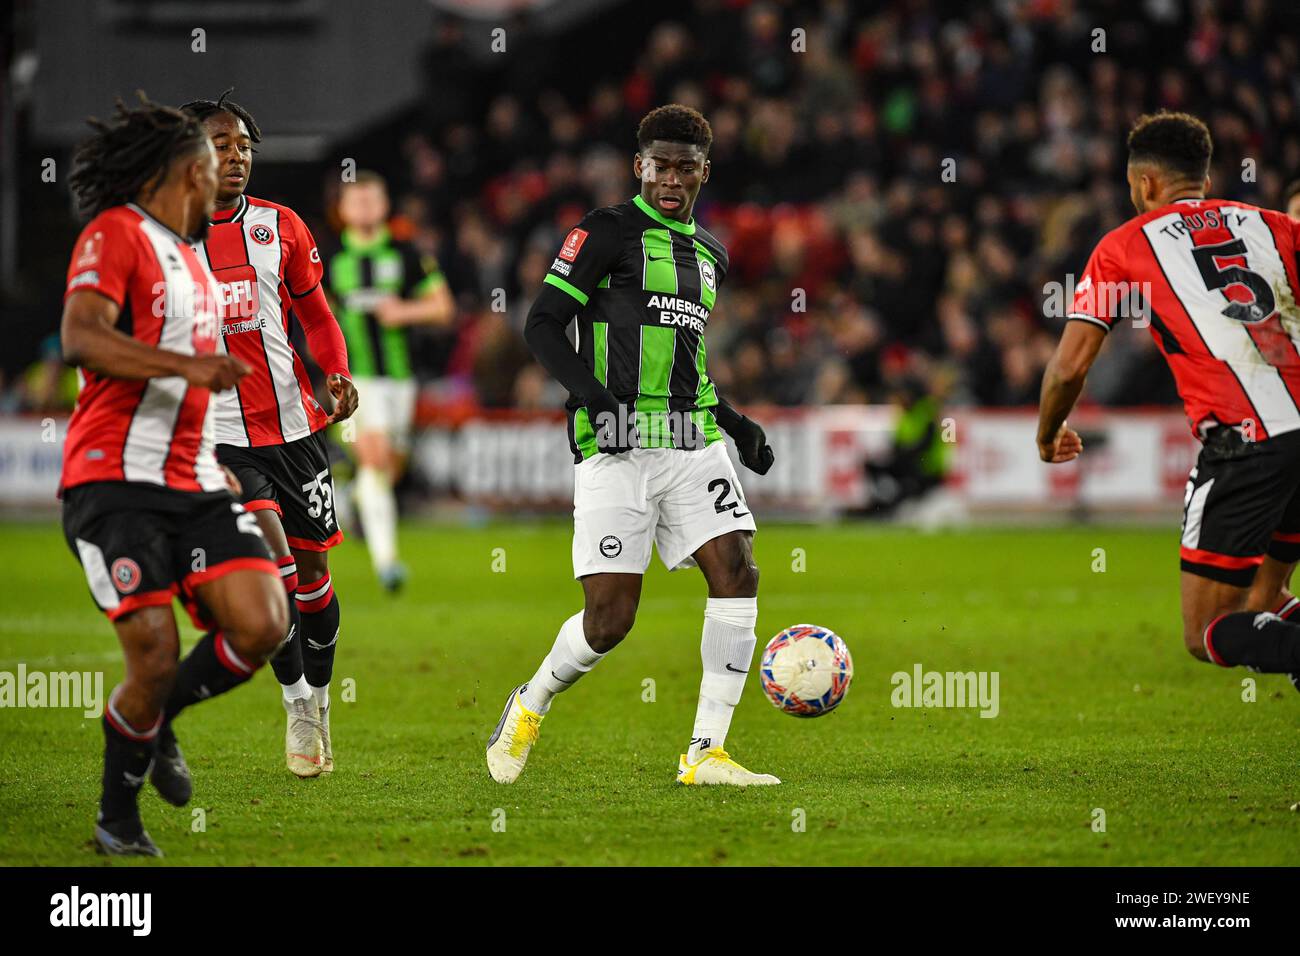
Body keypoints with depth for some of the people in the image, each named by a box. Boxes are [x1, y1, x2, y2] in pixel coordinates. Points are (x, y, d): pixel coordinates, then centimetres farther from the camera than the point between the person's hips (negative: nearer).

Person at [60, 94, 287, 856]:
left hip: (193, 486, 8)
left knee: (263, 624, -11)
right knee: (157, 657, -14)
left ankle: (160, 721, 15)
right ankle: (118, 819, 8)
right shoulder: (115, 235, -7)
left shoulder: (189, 257, 21)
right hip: (117, 484, -8)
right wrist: (188, 364, -30)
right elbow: (81, 339, -23)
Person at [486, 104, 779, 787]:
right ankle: (530, 708, 20)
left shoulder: (710, 255, 20)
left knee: (737, 572, -14)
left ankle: (705, 753, -9)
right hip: (616, 448, -6)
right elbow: (541, 325, -6)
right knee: (609, 620, -10)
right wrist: (591, 391, -21)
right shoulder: (609, 231, -1)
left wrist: (733, 422, 19)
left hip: (691, 443, 6)